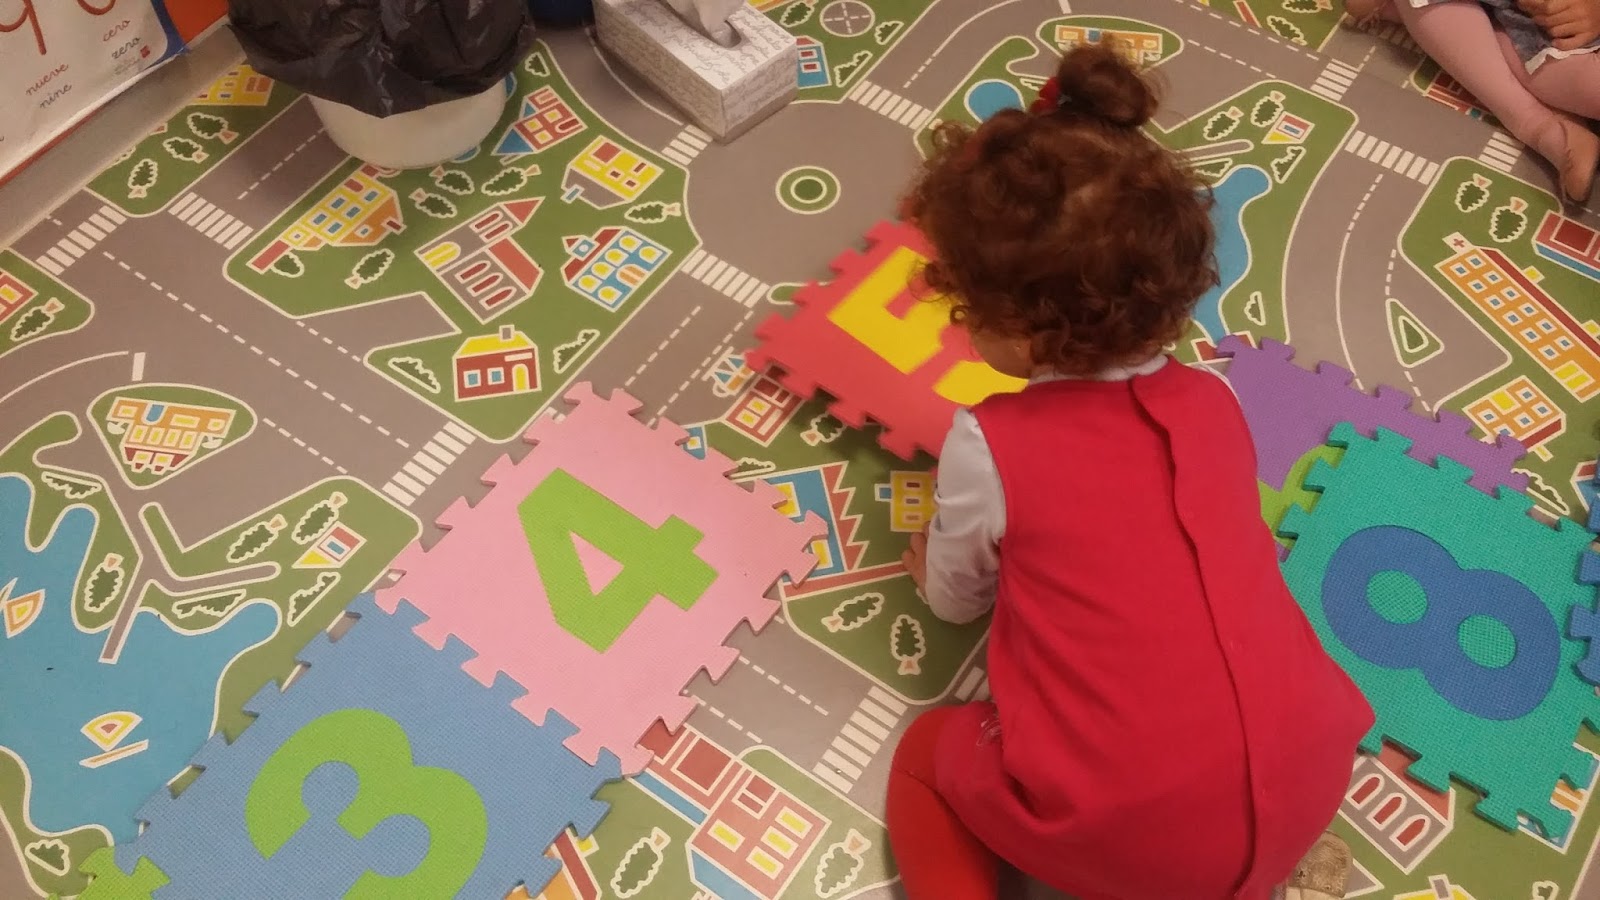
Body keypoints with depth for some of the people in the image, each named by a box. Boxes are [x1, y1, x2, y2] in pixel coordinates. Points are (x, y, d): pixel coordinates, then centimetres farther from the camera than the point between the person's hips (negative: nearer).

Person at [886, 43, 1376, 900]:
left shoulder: (988, 446, -10)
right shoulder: (1211, 402, 2)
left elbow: (956, 600, 8)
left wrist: (933, 563, 30)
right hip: (1305, 788, 4)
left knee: (922, 757, 22)